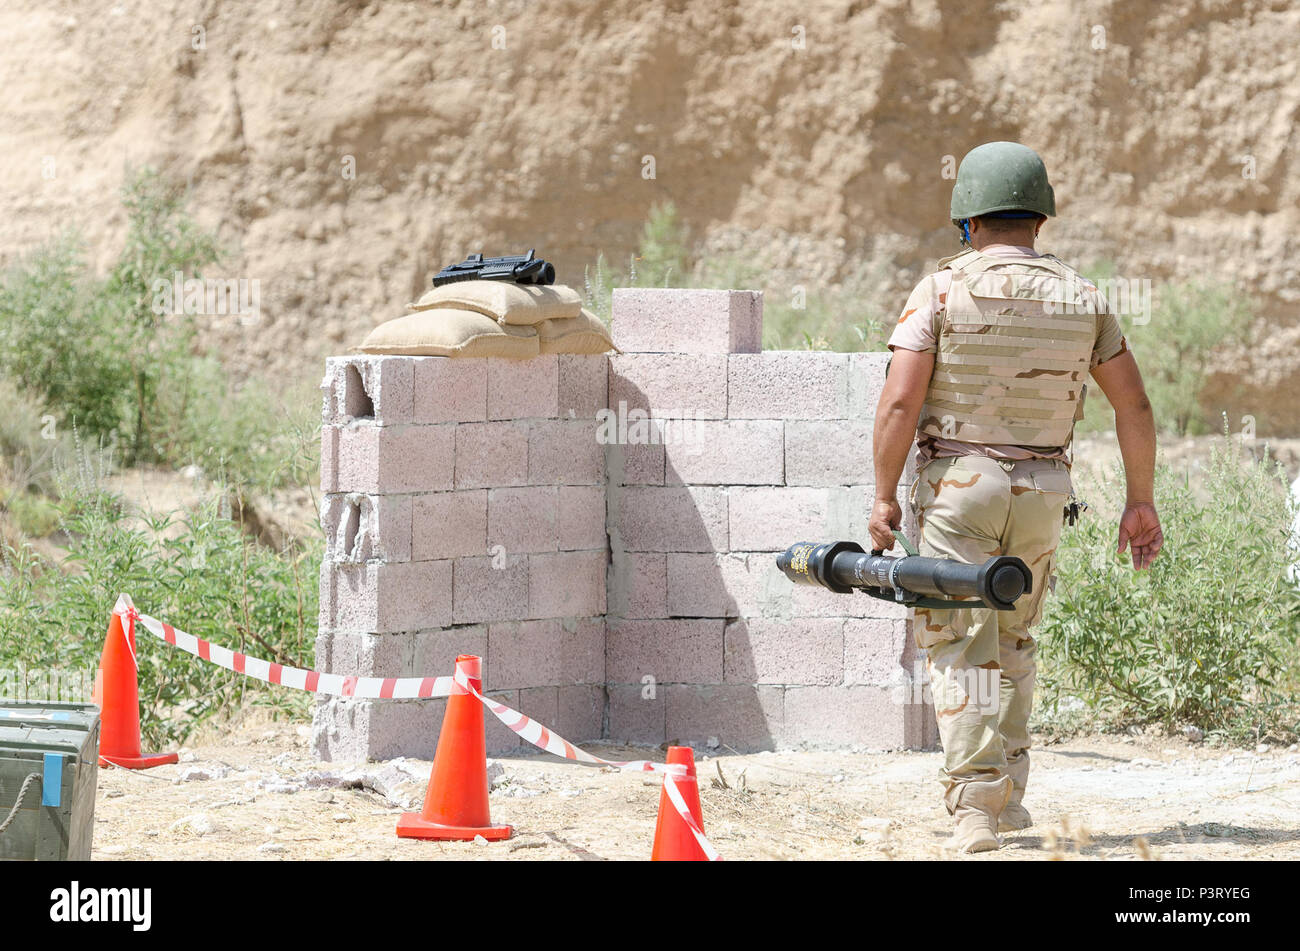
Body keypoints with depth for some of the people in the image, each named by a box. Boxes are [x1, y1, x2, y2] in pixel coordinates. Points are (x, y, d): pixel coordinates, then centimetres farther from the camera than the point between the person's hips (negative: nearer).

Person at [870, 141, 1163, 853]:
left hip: (957, 484, -4)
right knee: (1012, 641, 21)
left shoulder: (942, 291, -8)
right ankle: (1006, 795, 22)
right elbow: (1134, 405, 4)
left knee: (961, 648, -2)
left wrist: (883, 494, -7)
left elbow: (899, 401, -15)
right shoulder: (1080, 299, 3)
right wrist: (1141, 501, 12)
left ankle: (976, 806, -14)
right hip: (1041, 493, 4)